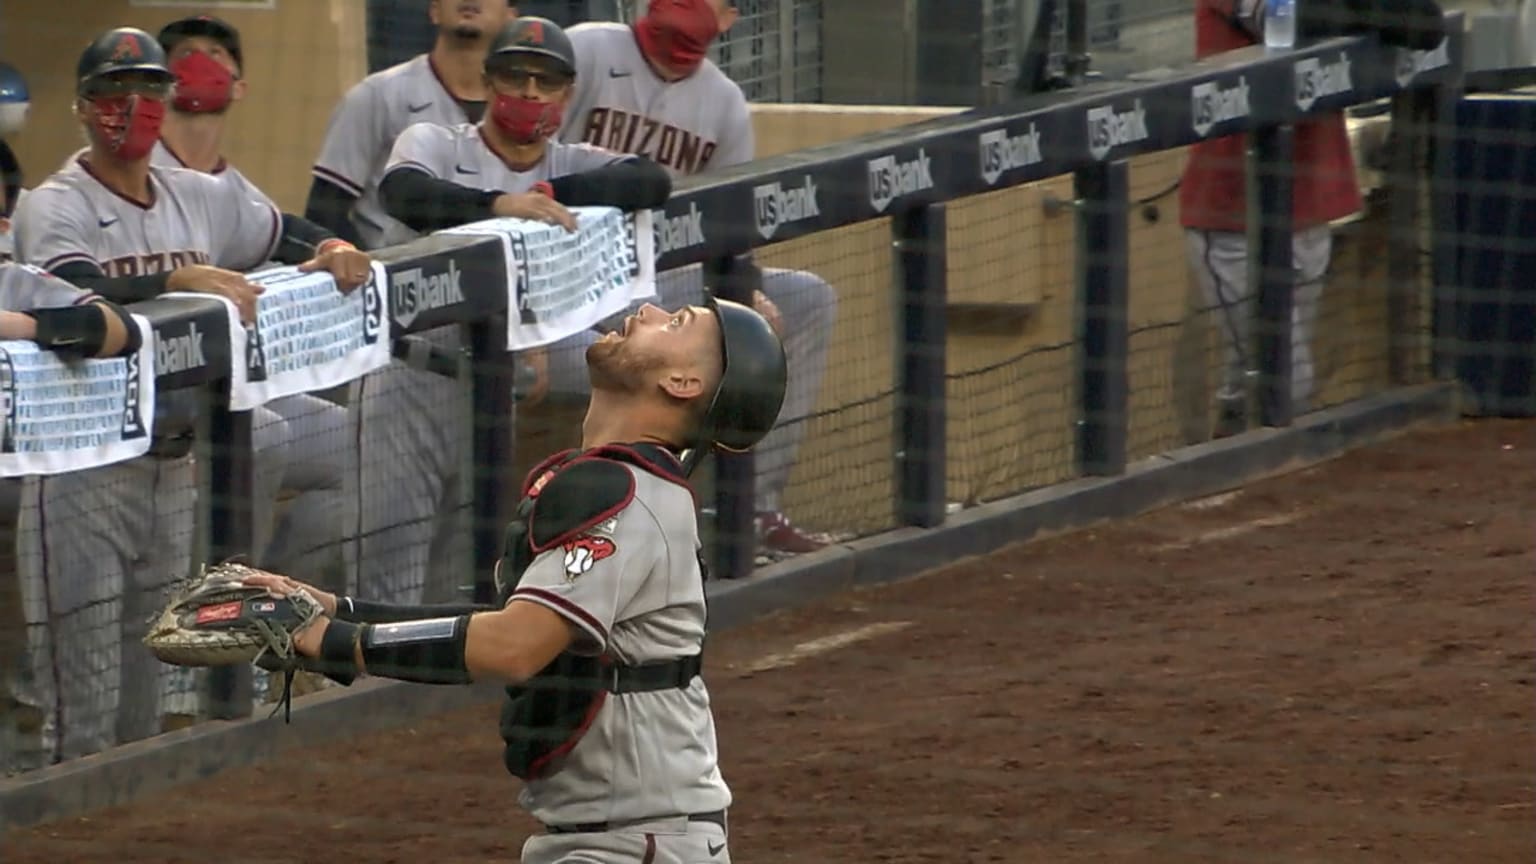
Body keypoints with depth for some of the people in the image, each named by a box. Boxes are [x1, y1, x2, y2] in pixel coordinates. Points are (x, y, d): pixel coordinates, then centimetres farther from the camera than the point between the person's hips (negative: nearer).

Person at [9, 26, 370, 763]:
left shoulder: (200, 199, 12)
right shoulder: (55, 208, -7)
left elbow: (289, 235, 22)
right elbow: (77, 290, -25)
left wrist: (333, 252, 1)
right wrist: (184, 280, -34)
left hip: (175, 464, 6)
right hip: (85, 470, -6)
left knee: (150, 698, 12)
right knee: (84, 701, -8)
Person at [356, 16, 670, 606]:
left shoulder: (572, 167, 7)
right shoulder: (435, 145, -3)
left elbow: (652, 182, -11)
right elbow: (402, 191, -26)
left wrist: (549, 195, -18)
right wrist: (501, 204, -41)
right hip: (411, 374, -4)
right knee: (391, 563, -6)